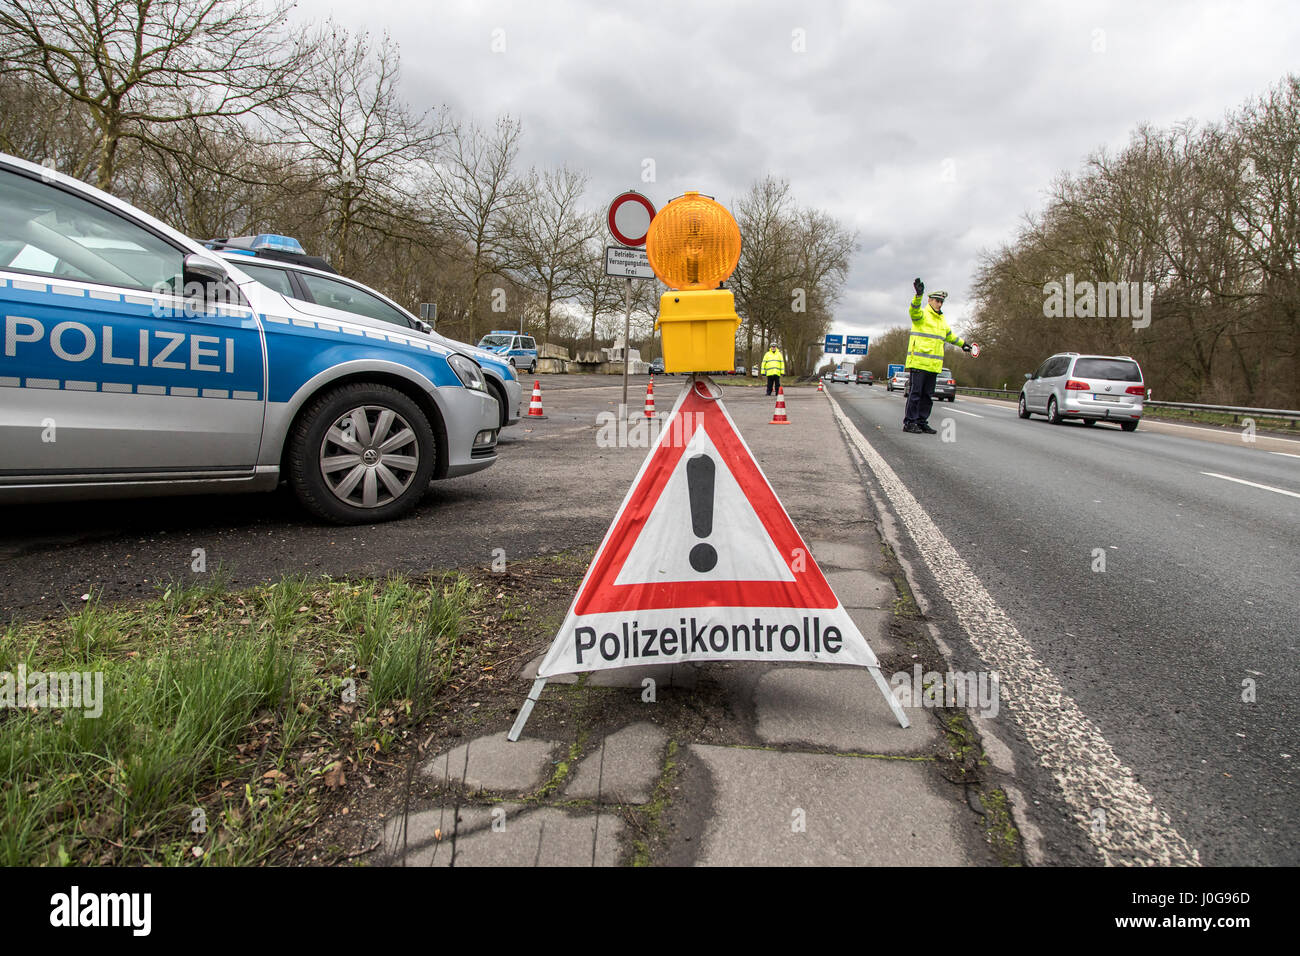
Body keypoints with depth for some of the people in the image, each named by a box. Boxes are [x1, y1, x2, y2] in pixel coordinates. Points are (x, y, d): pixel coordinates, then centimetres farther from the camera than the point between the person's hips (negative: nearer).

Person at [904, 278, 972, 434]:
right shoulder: (921, 315, -2)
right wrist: (919, 295, -43)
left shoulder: (942, 319, 23)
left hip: (933, 365, 8)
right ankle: (909, 423, -4)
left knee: (928, 396, 9)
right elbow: (914, 310, -26)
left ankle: (922, 422, 15)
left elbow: (949, 335, 39)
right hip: (918, 362, -8)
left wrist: (962, 344, 48)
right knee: (915, 393, -7)